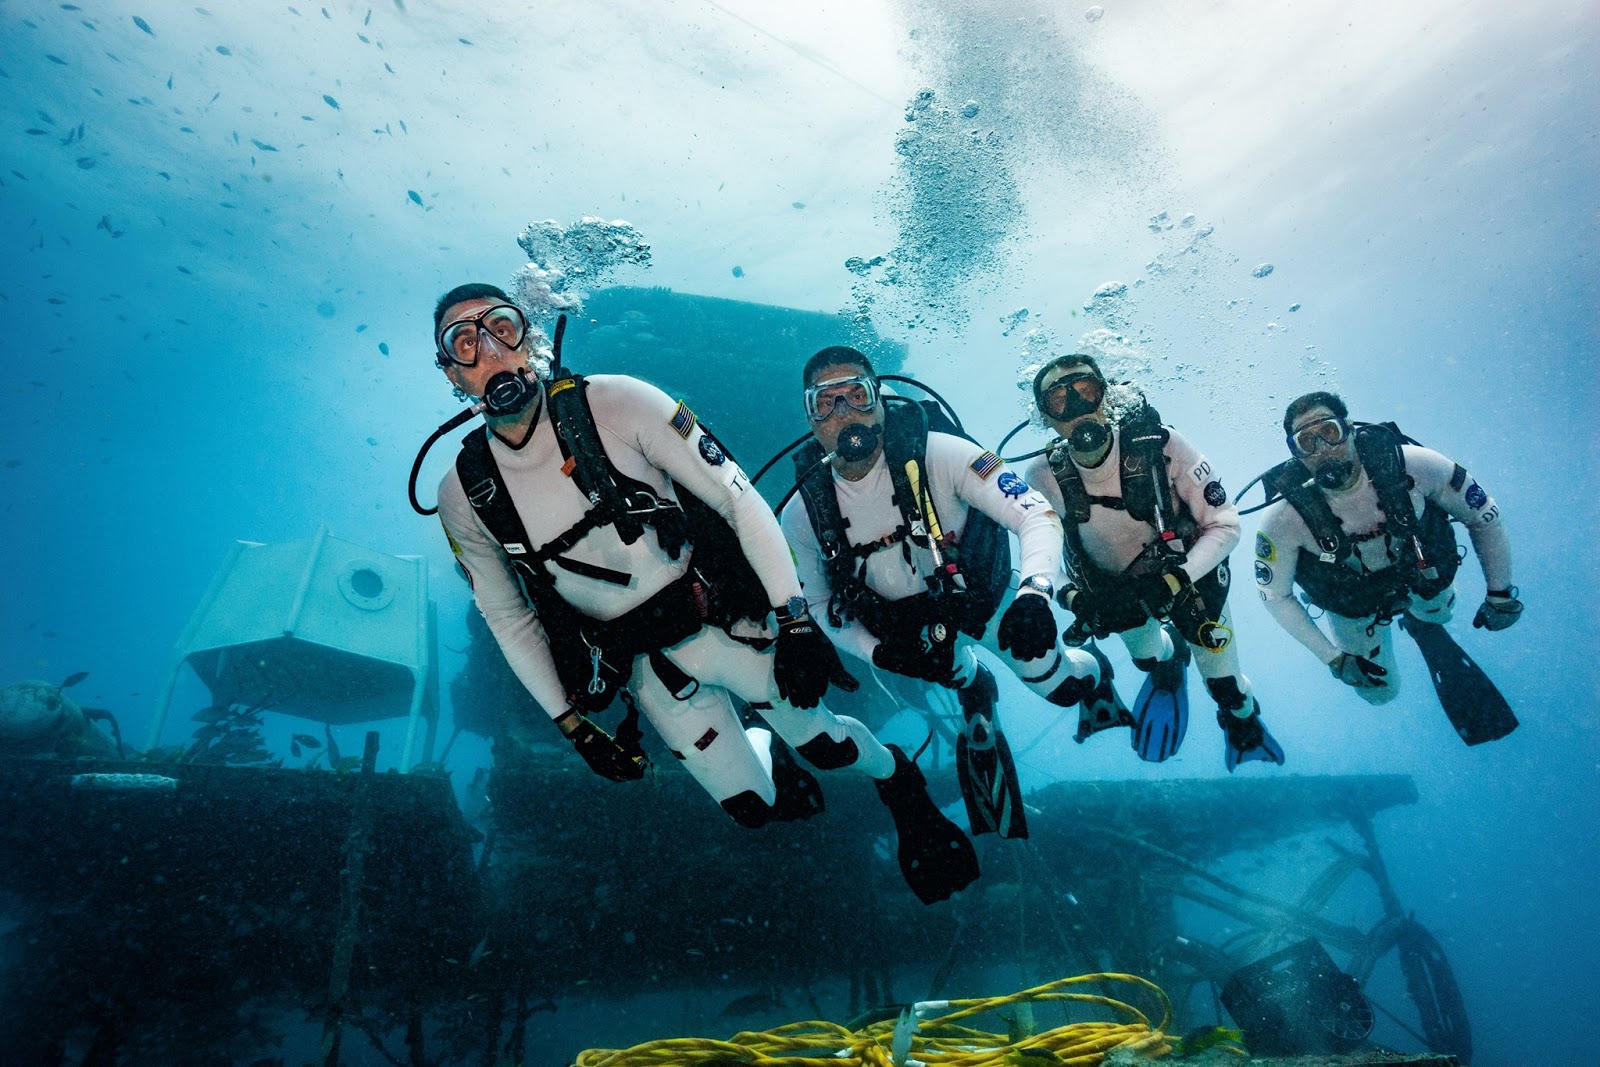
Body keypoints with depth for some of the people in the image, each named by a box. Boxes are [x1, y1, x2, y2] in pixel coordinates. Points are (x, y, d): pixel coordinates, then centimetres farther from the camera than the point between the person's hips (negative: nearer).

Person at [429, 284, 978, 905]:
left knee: (823, 744, 12)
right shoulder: (464, 496, -9)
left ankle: (899, 778, 46)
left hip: (727, 623, -2)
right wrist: (573, 723, 5)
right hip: (643, 665, 2)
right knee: (753, 808, 10)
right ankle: (757, 739, 45)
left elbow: (740, 499, -15)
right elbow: (509, 617, 5)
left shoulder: (612, 402, -18)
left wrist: (795, 621, -17)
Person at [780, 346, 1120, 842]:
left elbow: (1037, 514, -30)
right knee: (966, 685, 21)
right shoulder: (801, 515, -22)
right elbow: (819, 603, -7)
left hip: (984, 592, -2)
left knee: (1059, 684, 2)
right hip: (912, 623, 3)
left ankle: (1095, 673, 38)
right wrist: (881, 653, -21)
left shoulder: (936, 454, -31)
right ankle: (975, 686, 59)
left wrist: (1034, 594, -46)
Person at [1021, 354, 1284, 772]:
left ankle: (1246, 730, 52)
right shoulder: (1045, 476, -26)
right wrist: (1073, 596, -25)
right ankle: (1169, 662, 69)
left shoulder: (1160, 445, -33)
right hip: (1117, 591, 2)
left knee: (1225, 686, 15)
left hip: (1190, 578, -2)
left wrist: (1175, 580, -37)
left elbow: (1225, 526, -25)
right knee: (1150, 660, 30)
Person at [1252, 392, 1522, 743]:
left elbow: (1484, 515, -16)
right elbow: (1274, 595, -21)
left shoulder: (1410, 465, -35)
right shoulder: (1284, 520, -38)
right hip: (1354, 605, -1)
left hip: (1424, 577, 1)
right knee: (1380, 691, 20)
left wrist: (1501, 593, -9)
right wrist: (1333, 658, -17)